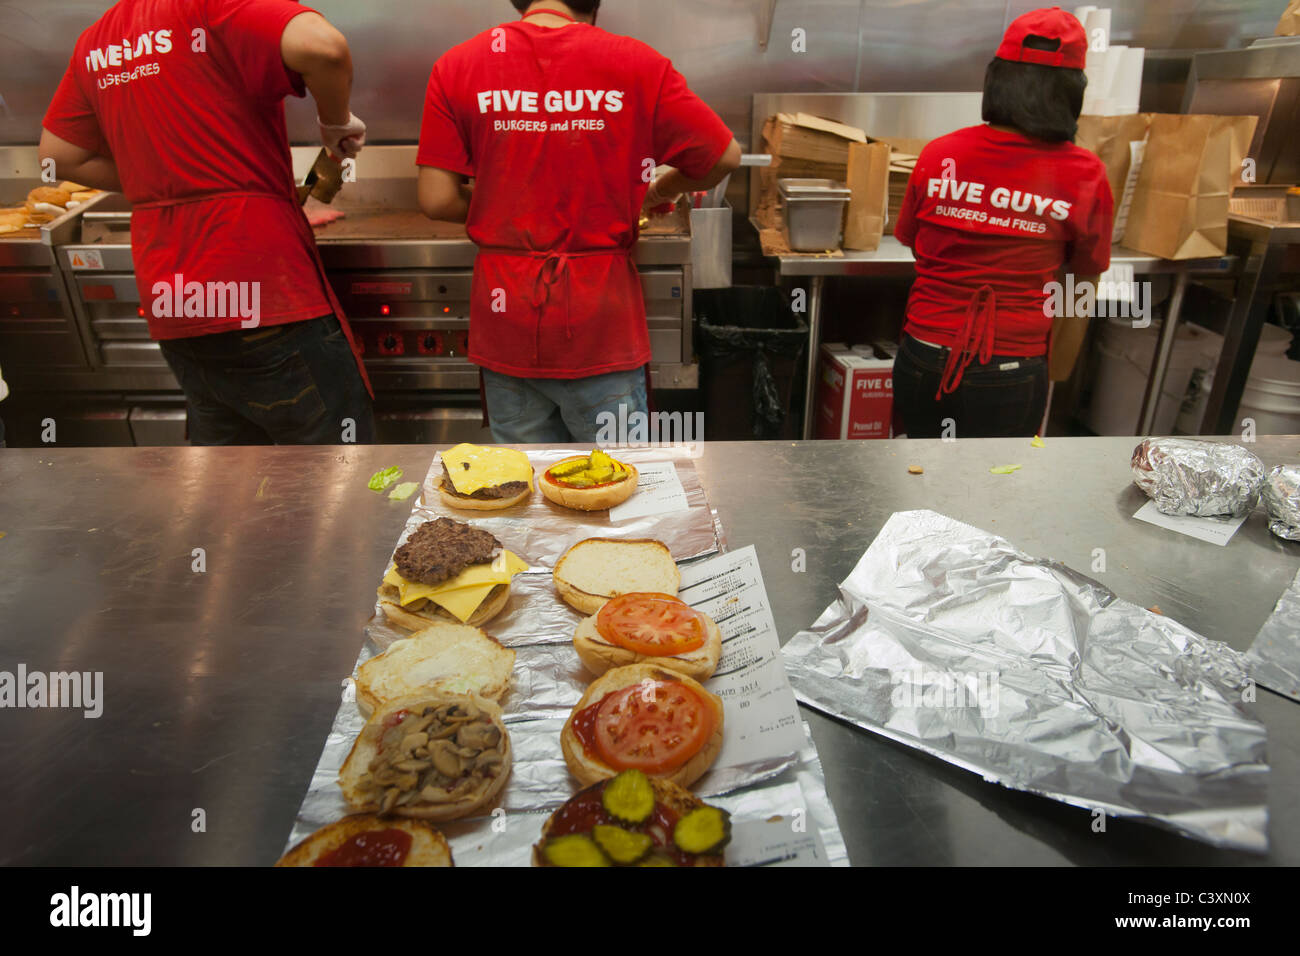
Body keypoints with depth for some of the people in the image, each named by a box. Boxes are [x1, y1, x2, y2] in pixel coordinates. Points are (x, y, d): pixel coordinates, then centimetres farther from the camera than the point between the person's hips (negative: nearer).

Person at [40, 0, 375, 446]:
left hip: (168, 305, 8)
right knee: (339, 443, 4)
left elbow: (59, 155, 21)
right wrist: (337, 121, -6)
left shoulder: (96, 41, 16)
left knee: (220, 438, 21)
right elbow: (322, 46, -24)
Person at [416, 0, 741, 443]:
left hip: (505, 317, 2)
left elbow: (436, 200, -3)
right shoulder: (635, 63, -3)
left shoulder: (457, 66, 0)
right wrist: (659, 192, 20)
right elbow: (725, 157, 3)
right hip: (599, 320, -2)